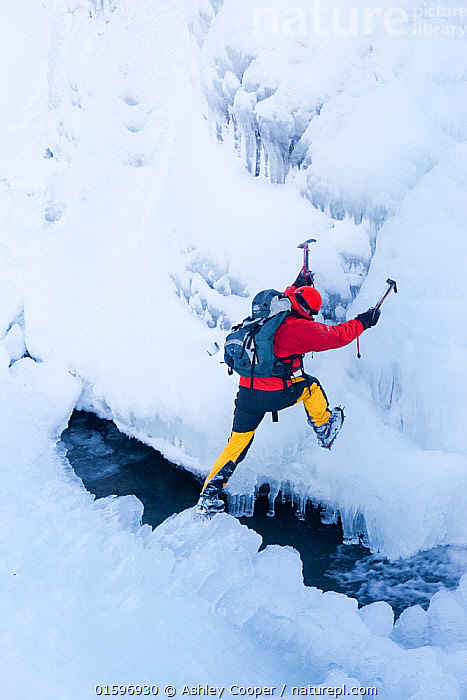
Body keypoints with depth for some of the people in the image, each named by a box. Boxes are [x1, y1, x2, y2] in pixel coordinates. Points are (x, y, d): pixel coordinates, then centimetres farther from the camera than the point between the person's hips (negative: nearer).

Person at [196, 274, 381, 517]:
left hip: (246, 392, 6)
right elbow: (336, 336, 1)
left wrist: (298, 285, 50)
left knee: (238, 442, 14)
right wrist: (363, 322, 15)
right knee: (310, 385, 21)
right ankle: (324, 430, 40)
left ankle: (209, 494, 13)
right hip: (274, 396, -6)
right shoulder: (300, 328, -11)